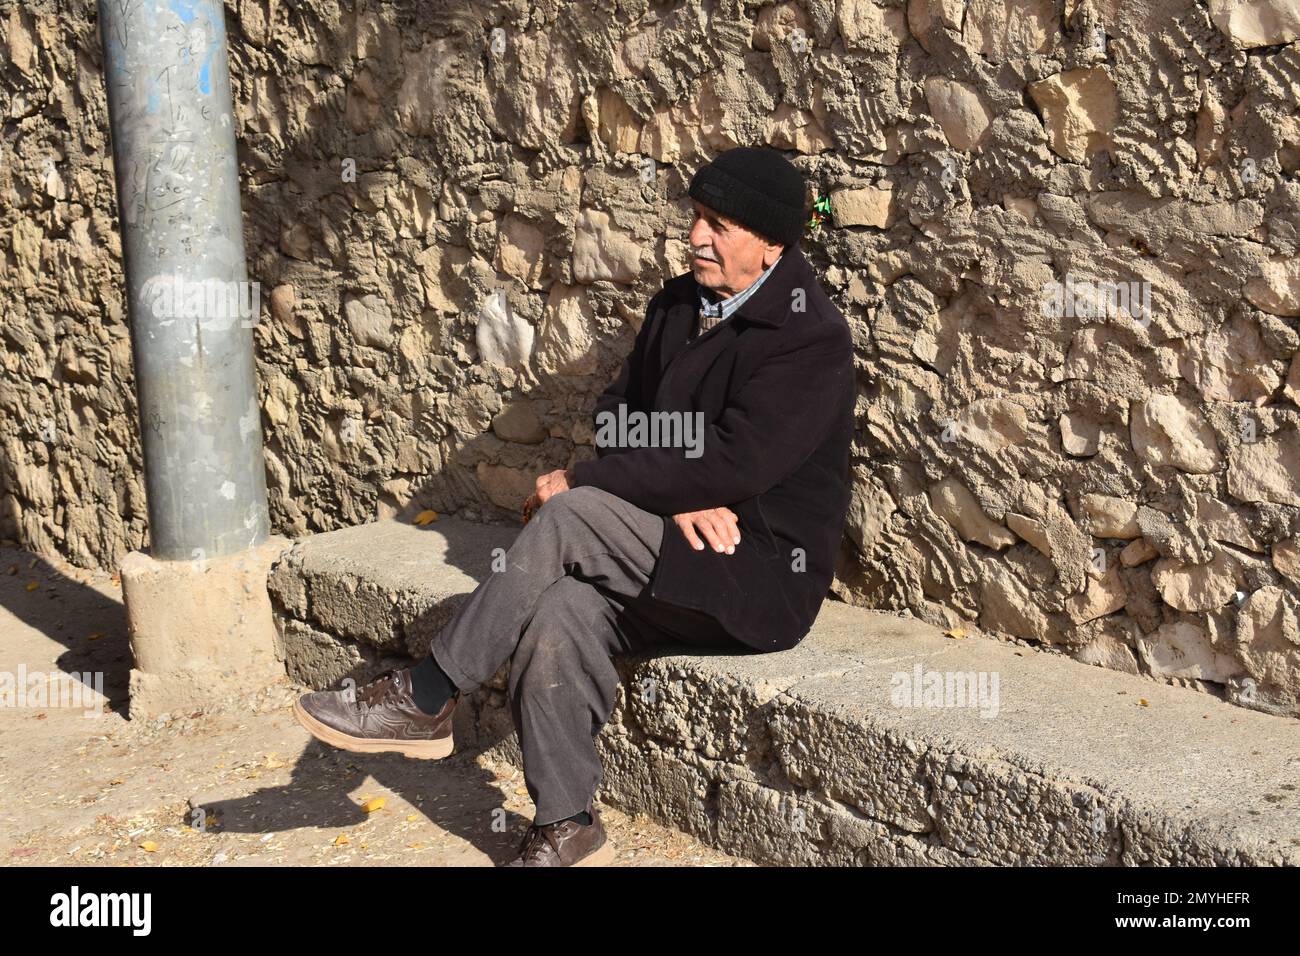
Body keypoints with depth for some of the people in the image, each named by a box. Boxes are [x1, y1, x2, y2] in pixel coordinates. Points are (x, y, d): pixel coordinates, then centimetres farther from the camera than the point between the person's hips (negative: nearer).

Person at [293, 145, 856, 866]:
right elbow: (620, 413, 9)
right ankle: (566, 831, -10)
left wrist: (577, 481, -17)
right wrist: (674, 493, -13)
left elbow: (731, 462, -23)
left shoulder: (813, 338, -14)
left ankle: (424, 698, -12)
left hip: (764, 581, -6)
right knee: (558, 615, -24)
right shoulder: (678, 303, 10)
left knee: (569, 517, -25)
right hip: (677, 562, 6)